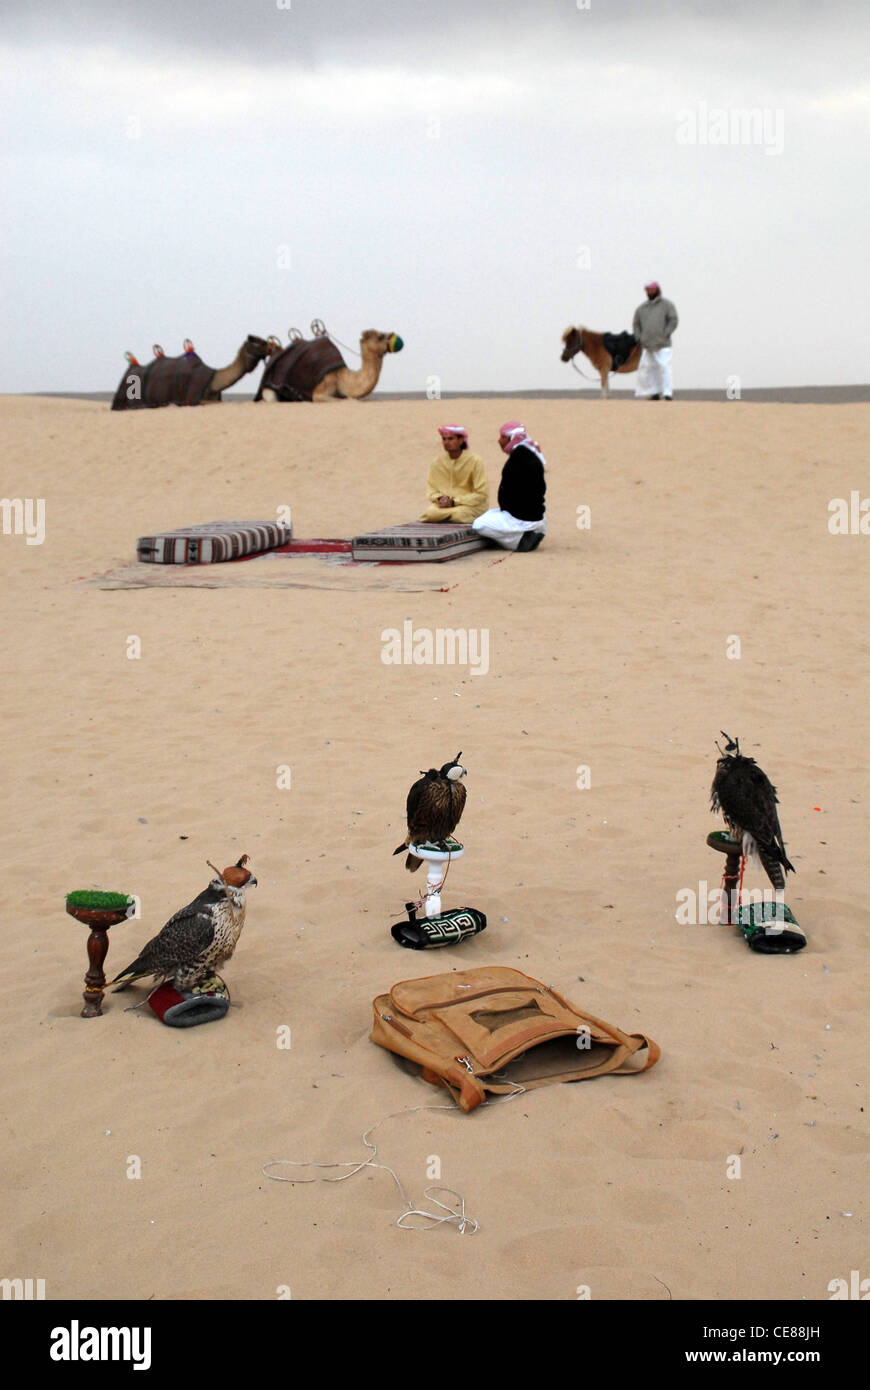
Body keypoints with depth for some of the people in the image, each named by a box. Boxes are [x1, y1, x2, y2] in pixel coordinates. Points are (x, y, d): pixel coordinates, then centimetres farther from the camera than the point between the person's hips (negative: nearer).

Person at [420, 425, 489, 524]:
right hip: (443, 503, 2)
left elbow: (481, 495, -8)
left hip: (470, 505, -2)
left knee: (460, 513, -37)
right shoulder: (438, 461, 5)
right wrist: (439, 498, -11)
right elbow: (430, 489, 13)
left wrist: (454, 502, -16)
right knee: (430, 513, -30)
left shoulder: (475, 461, -7)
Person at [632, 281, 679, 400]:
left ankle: (667, 394, -13)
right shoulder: (641, 308, 16)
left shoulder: (666, 304, 5)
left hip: (662, 345, -5)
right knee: (647, 368, 3)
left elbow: (673, 321, -1)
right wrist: (639, 338, 4)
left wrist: (665, 335, -10)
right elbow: (636, 324, 19)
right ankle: (654, 393, 13)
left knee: (664, 368, -12)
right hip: (647, 345, 5)